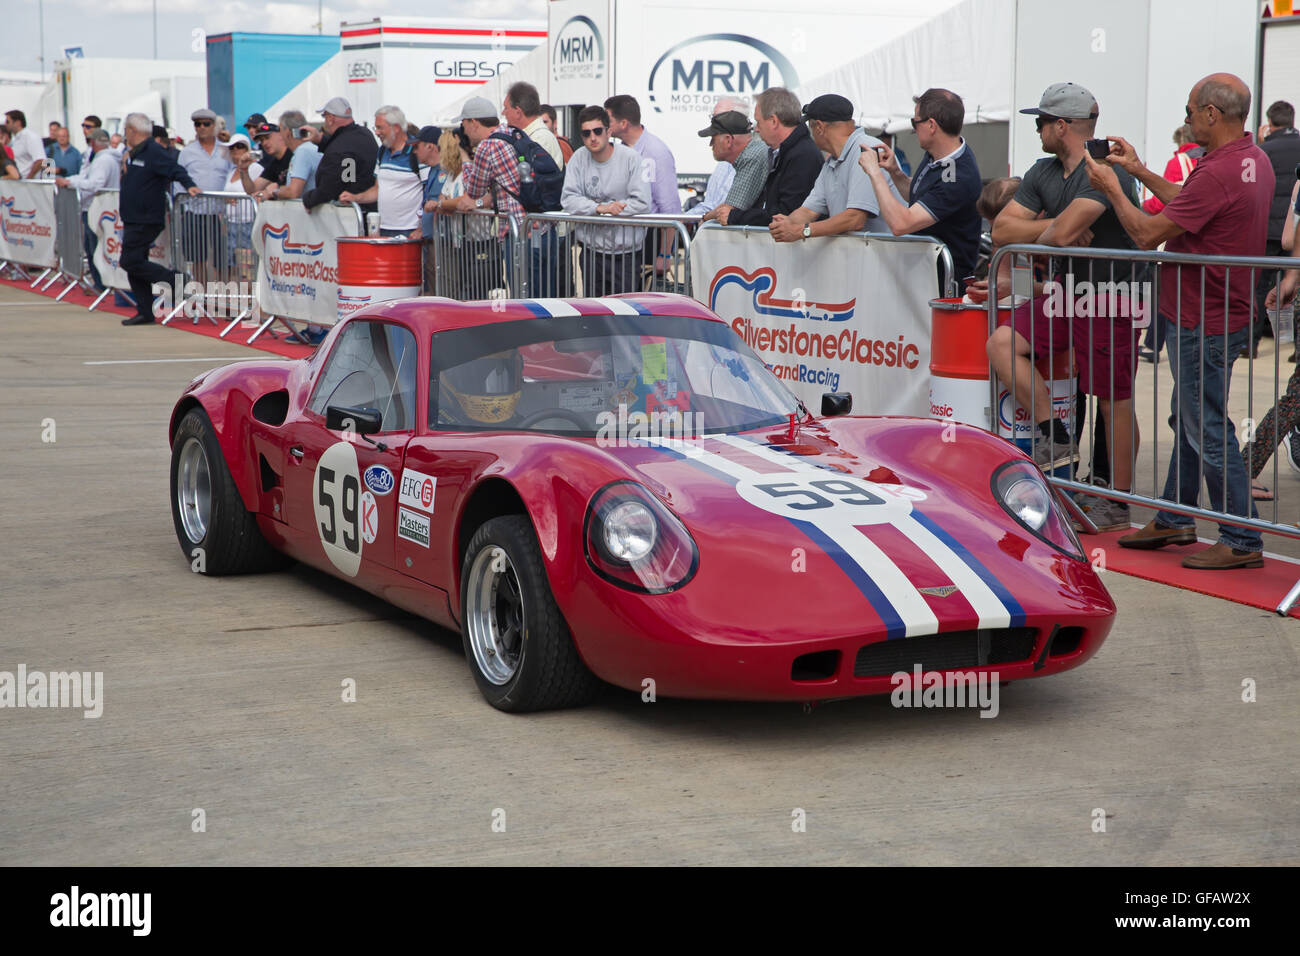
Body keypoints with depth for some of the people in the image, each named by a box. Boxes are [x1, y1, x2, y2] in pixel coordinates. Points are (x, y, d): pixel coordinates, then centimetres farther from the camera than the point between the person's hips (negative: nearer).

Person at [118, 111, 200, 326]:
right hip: (134, 220, 10)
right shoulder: (135, 154, 15)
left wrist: (189, 184, -37)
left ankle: (176, 281, -9)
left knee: (130, 261, -14)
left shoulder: (153, 152, -15)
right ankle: (145, 312, 12)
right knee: (133, 263, 9)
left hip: (146, 220, -10)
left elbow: (175, 169, -25)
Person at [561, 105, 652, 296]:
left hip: (626, 253, -3)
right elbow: (568, 200, -4)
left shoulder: (631, 158, -6)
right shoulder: (579, 159, 4)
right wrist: (599, 208, -19)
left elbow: (642, 203, -12)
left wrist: (605, 210, -13)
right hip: (591, 252, 3)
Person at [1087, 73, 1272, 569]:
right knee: (1188, 420, 20)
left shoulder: (1218, 173, -25)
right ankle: (1175, 520, 31)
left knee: (1208, 429, -3)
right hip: (1223, 311, 10)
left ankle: (1242, 541, 3)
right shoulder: (1255, 160, 7)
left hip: (1202, 323, -10)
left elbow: (1147, 233, -20)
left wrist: (1112, 188, -5)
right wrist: (1140, 172, 17)